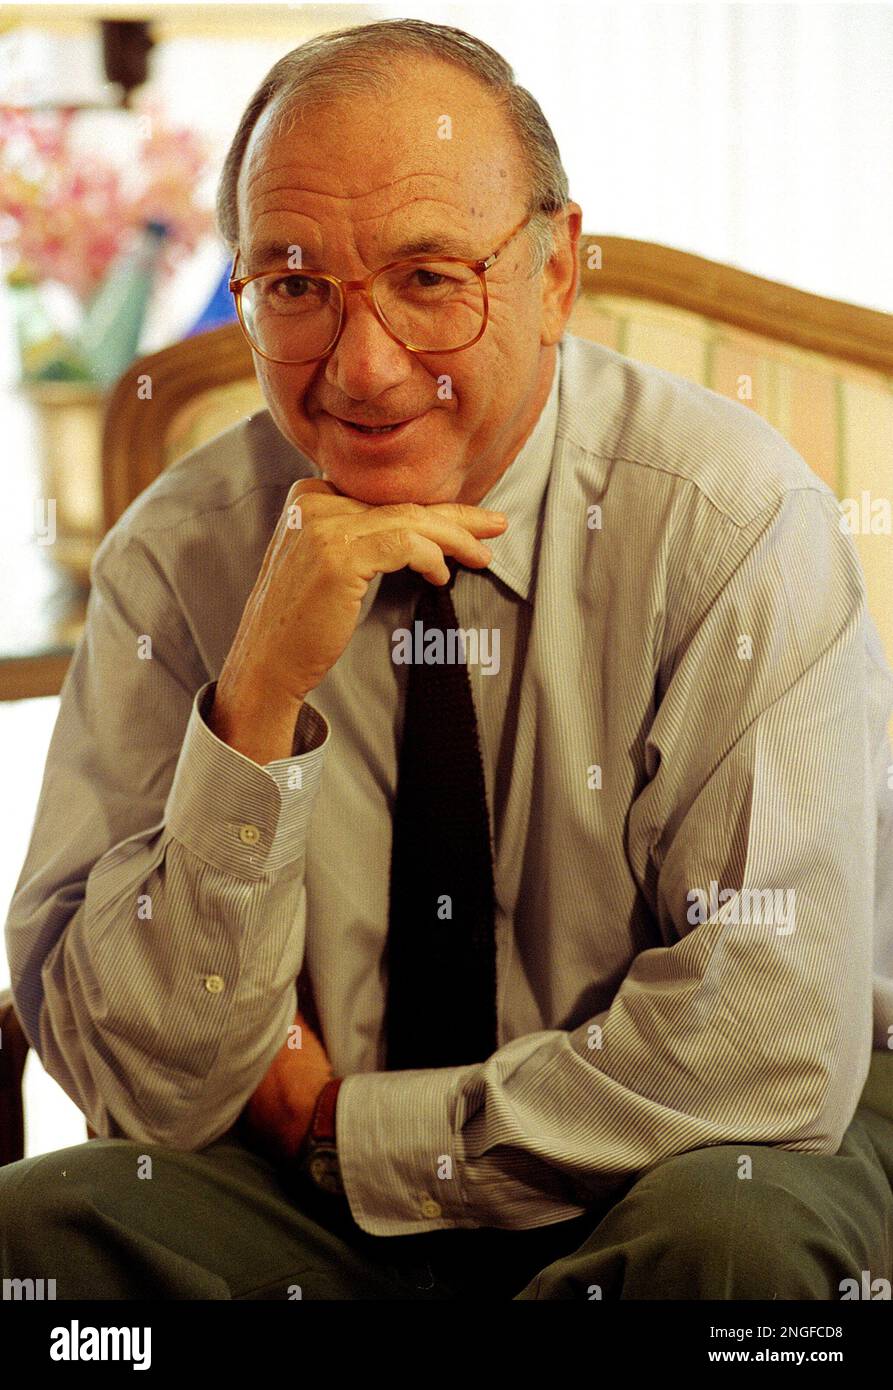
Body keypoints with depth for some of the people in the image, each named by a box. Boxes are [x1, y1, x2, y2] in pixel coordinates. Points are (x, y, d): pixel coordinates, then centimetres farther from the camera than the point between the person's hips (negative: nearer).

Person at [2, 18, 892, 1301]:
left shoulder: (731, 521, -17)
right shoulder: (177, 557, -9)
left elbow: (771, 1041, -22)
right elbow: (142, 1087, -14)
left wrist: (349, 1122, -14)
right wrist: (257, 698, -27)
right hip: (311, 1197, 1)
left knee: (726, 1225, -33)